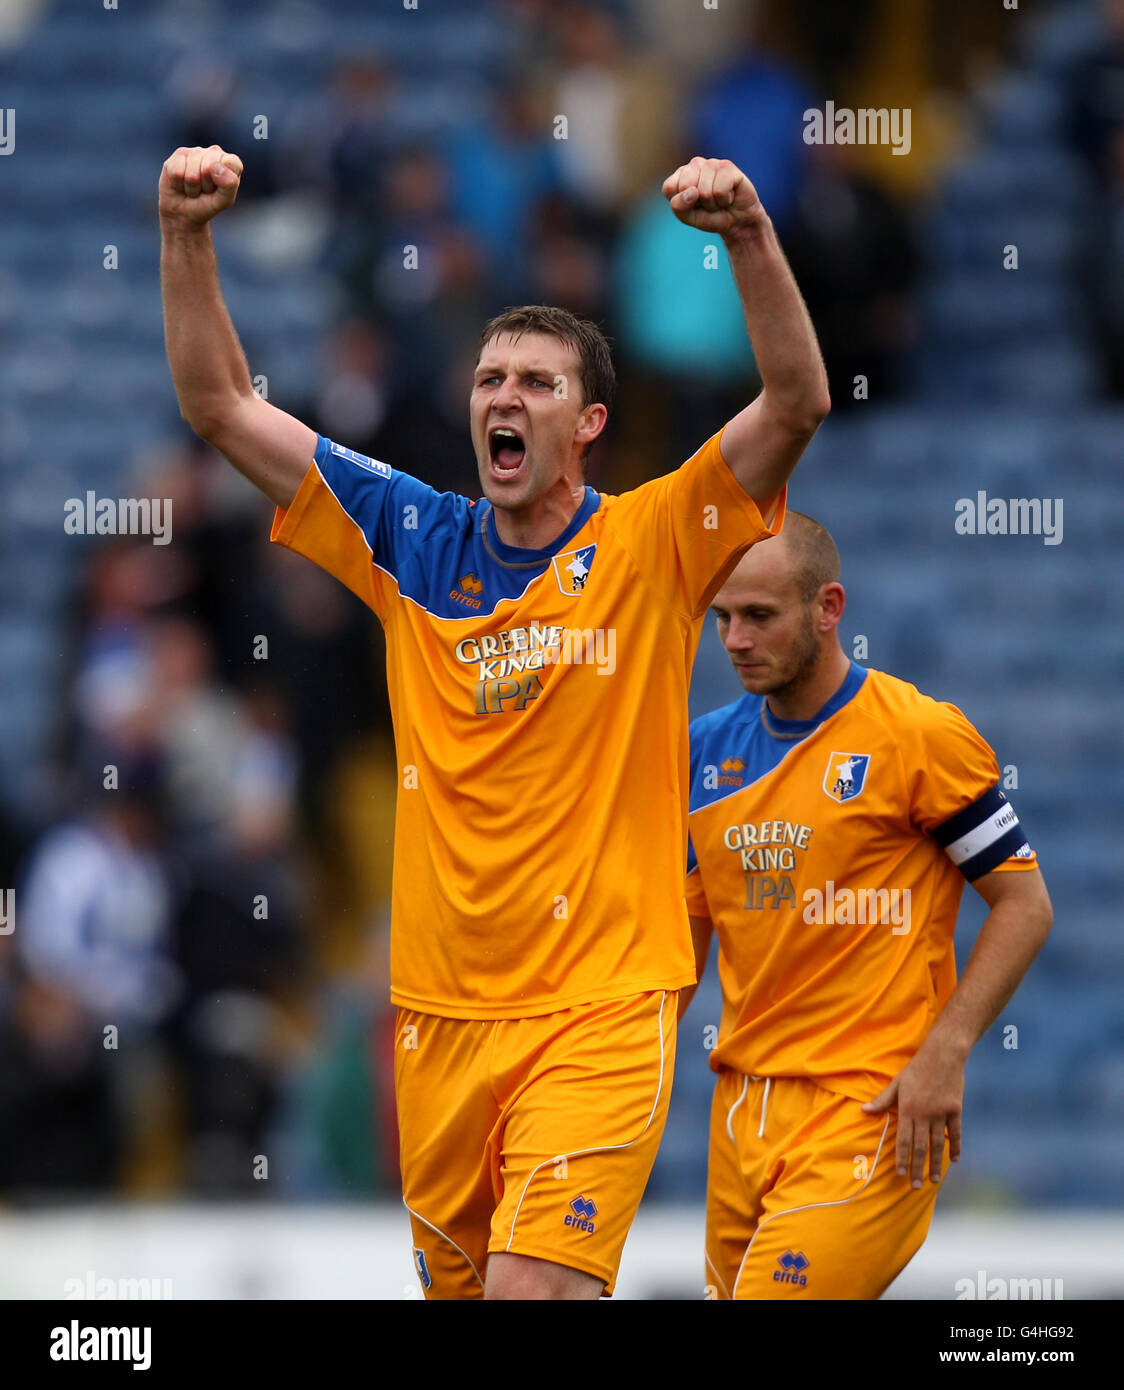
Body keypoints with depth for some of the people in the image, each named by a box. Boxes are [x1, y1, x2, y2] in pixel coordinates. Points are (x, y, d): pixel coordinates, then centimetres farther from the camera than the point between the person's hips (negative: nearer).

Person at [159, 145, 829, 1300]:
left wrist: (751, 238, -26)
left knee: (533, 1287, -19)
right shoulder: (414, 544, 8)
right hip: (440, 1012, 4)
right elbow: (223, 409, 7)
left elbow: (797, 405, -13)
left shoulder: (650, 545, -1)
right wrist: (186, 237, -5)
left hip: (599, 1010, -4)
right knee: (457, 1283, 11)